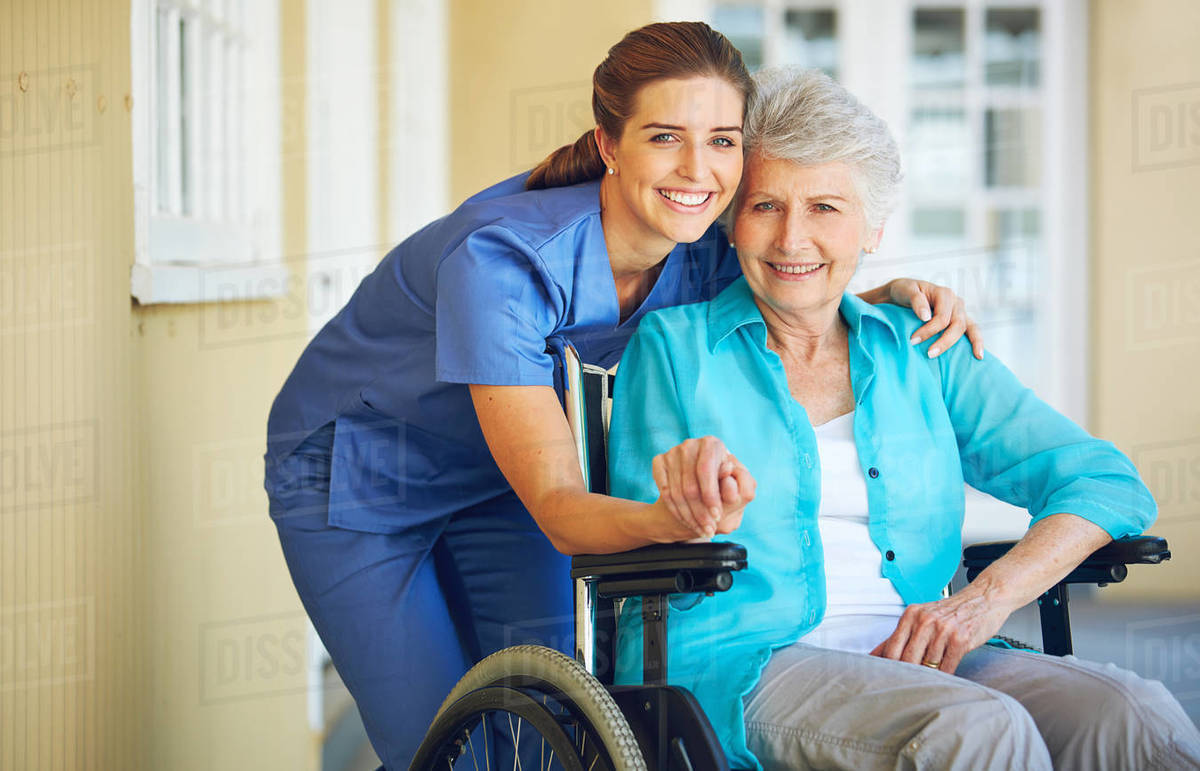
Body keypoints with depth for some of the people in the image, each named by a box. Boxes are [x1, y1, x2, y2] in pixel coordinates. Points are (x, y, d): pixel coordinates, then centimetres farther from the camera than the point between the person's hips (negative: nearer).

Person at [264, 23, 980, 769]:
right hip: (357, 476, -5)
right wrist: (676, 519, -61)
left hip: (491, 482, 5)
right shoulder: (500, 259, -38)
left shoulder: (702, 251, -20)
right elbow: (557, 509, -40)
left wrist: (893, 296, -22)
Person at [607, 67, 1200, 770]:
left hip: (910, 660, 4)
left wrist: (988, 597, -8)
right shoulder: (674, 346, 10)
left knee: (1138, 714, -27)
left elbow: (1109, 482, 10)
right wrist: (710, 520, -23)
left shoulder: (921, 355, 18)